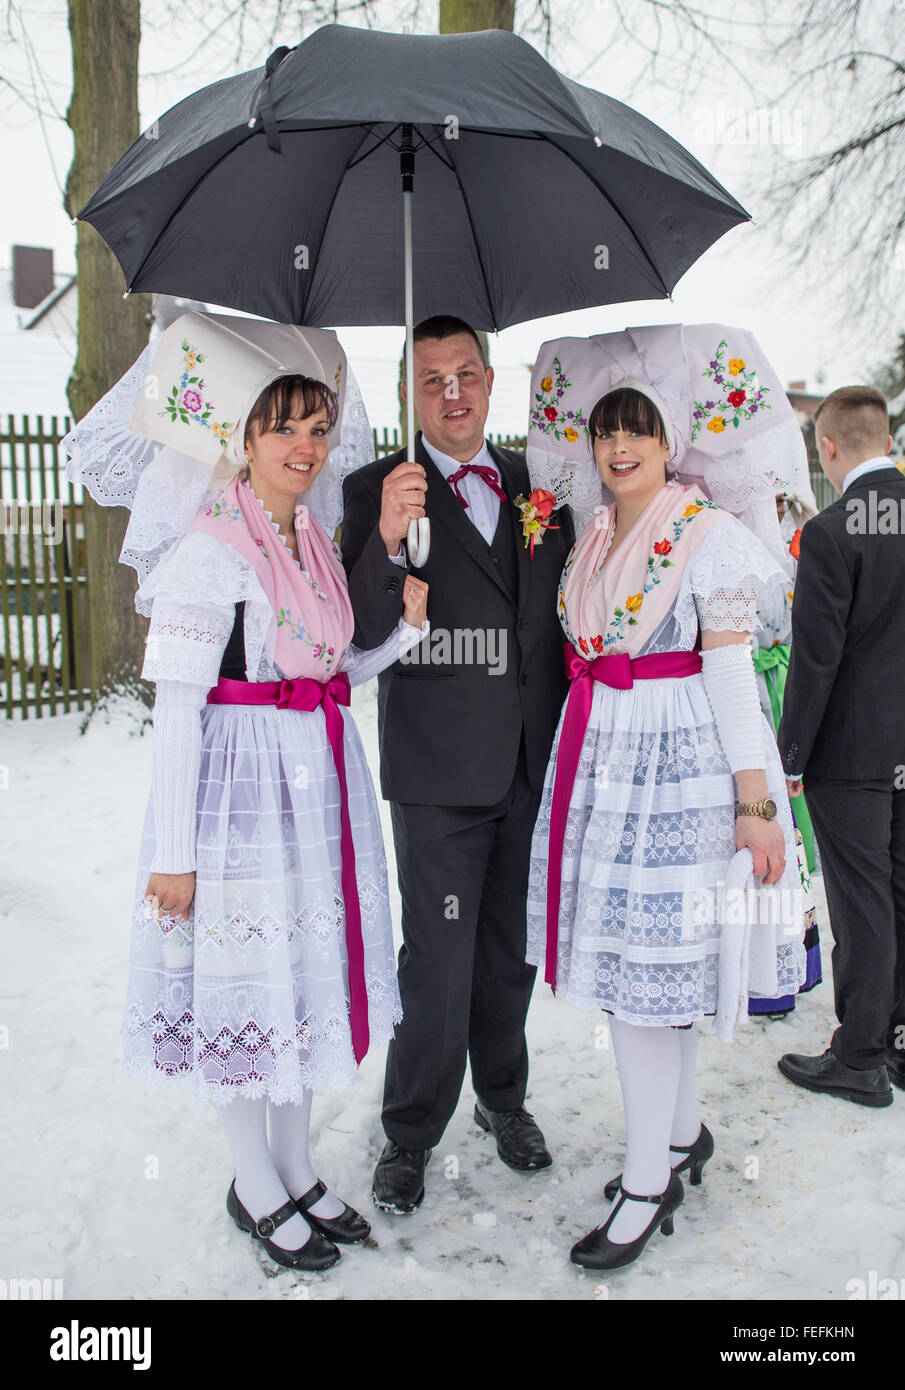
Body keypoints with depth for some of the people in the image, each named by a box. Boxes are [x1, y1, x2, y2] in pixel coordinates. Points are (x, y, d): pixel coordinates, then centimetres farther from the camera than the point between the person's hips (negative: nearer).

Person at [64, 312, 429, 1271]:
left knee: (310, 967, 16)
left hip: (320, 781, 8)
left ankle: (296, 1169, 35)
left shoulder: (314, 538, 10)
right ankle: (257, 1190, 27)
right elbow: (176, 707, -15)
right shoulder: (212, 548, -13)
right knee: (246, 975, 5)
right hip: (241, 784, -8)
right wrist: (173, 850, -16)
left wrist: (407, 626, -2)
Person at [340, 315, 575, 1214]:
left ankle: (503, 1098, 39)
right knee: (438, 960, 2)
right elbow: (361, 635, -14)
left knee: (511, 949, 18)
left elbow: (565, 609, 15)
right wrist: (386, 540, -31)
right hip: (438, 769, -4)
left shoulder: (537, 483, 9)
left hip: (535, 763, 5)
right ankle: (411, 1133, 23)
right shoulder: (377, 489, -5)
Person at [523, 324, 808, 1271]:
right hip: (599, 760, 7)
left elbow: (730, 675, -12)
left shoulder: (708, 535, -7)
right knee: (654, 963, 15)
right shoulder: (592, 539, 12)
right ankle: (682, 1132, 34)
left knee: (645, 971, -2)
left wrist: (754, 803, -15)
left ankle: (647, 1183, 12)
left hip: (679, 764, -7)